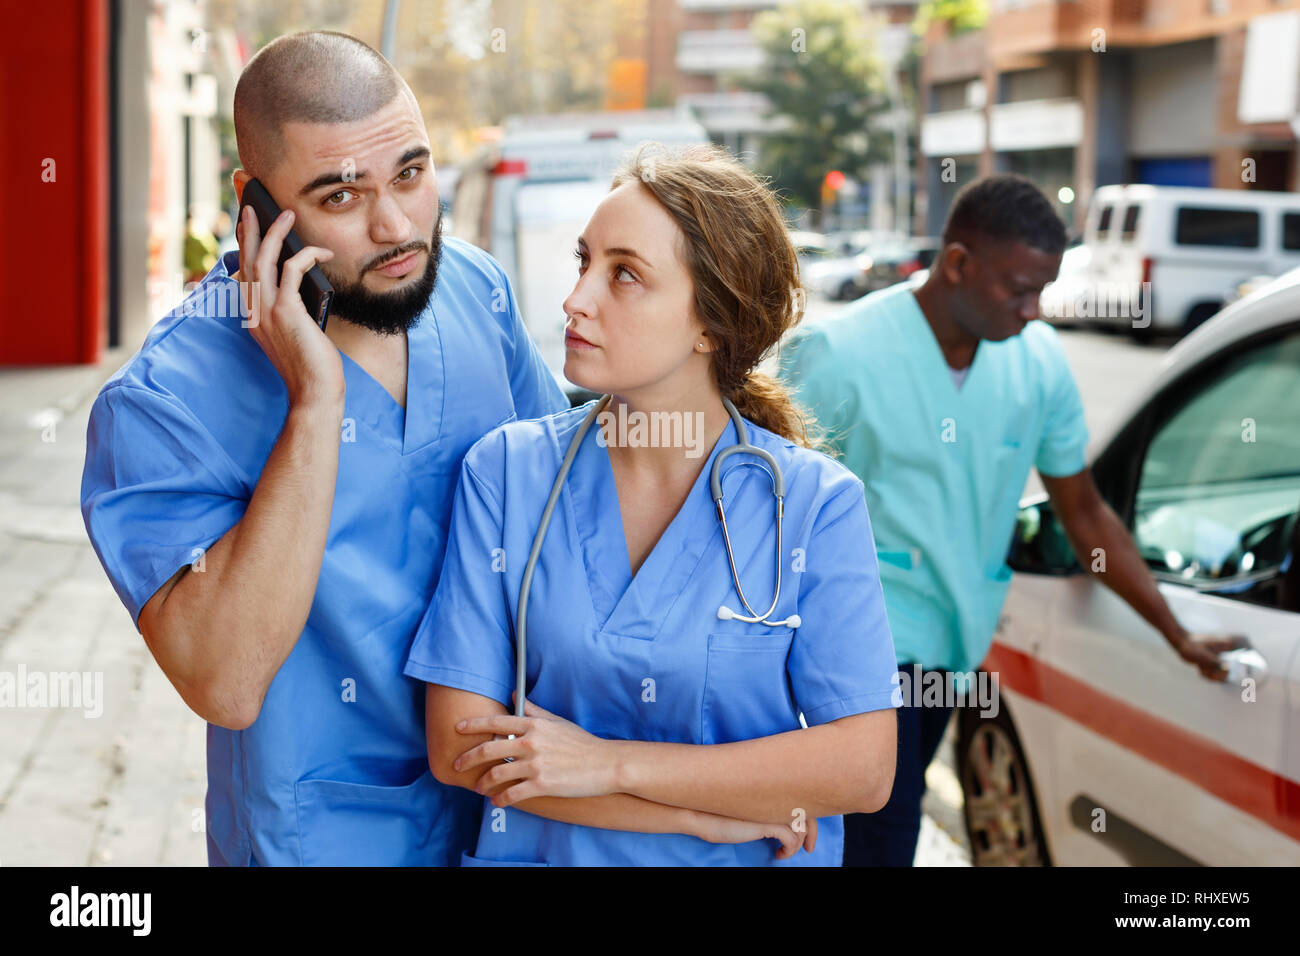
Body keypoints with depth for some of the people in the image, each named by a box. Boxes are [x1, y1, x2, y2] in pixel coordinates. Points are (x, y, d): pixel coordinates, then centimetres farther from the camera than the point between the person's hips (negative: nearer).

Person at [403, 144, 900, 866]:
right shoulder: (507, 470, -11)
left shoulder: (817, 503, -13)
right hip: (545, 852, 1)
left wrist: (608, 763, -21)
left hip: (758, 857, 0)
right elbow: (459, 744, -14)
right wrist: (711, 814, -19)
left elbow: (864, 767, -18)